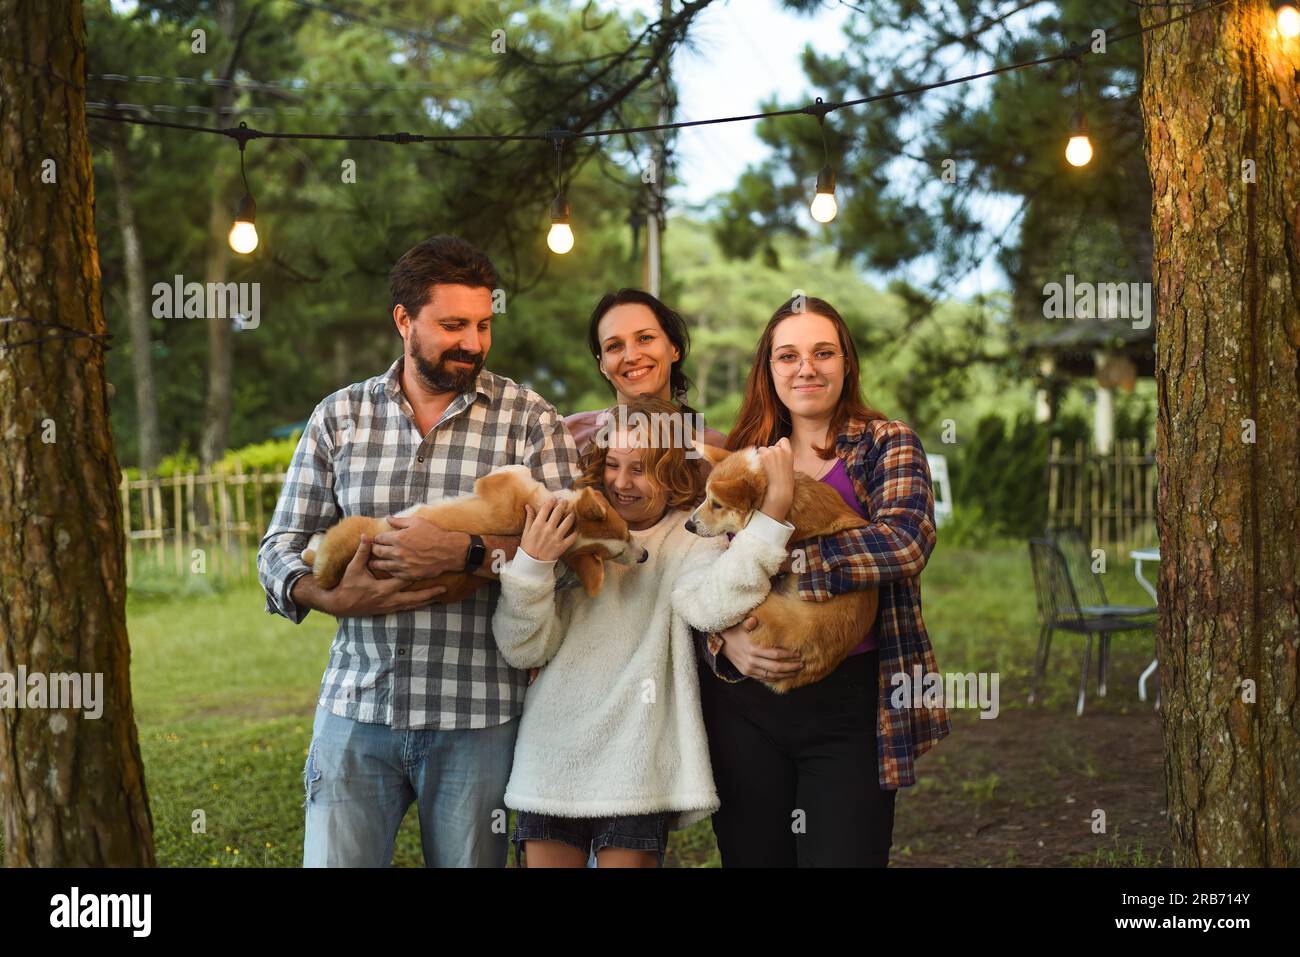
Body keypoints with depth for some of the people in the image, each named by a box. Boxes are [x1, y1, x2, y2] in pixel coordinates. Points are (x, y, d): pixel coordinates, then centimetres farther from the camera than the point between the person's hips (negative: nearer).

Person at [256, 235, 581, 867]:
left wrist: (467, 554, -21)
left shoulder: (529, 419, 0)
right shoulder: (339, 417, 6)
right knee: (332, 857, 1)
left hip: (478, 717, -1)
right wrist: (333, 597, -14)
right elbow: (280, 548, 6)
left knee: (468, 860, 9)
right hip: (356, 708, 1)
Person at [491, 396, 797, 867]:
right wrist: (531, 564, -15)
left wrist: (773, 511, -27)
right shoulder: (567, 535, 7)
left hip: (637, 767, -2)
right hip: (551, 757, 3)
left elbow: (713, 603, -22)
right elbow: (524, 649, 0)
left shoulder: (690, 538, 2)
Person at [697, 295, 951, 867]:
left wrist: (778, 561, -21)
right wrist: (724, 642, -13)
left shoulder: (885, 444, 3)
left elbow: (906, 542, -16)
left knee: (844, 853, -3)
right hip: (744, 704, 3)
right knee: (751, 854, 10)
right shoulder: (741, 459, 11)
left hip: (850, 702, -3)